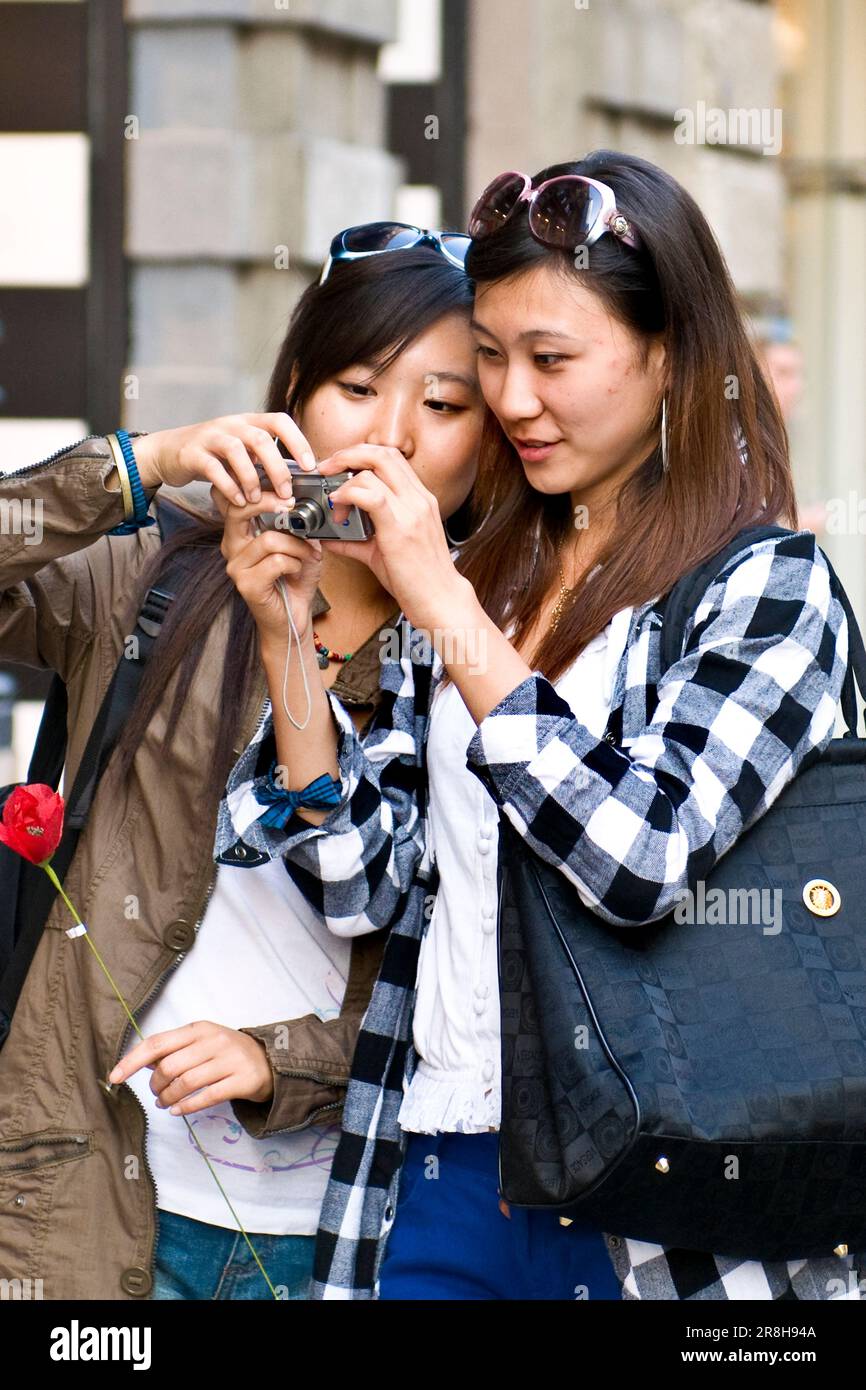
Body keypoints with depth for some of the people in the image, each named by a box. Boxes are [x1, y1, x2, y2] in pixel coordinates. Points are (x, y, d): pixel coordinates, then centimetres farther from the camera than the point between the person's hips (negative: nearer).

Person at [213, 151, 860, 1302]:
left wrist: (448, 611, -19)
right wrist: (289, 632, -5)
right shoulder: (474, 573, 10)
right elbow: (364, 887, 6)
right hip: (434, 1174, 5)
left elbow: (645, 861, -21)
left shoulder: (768, 585, -6)